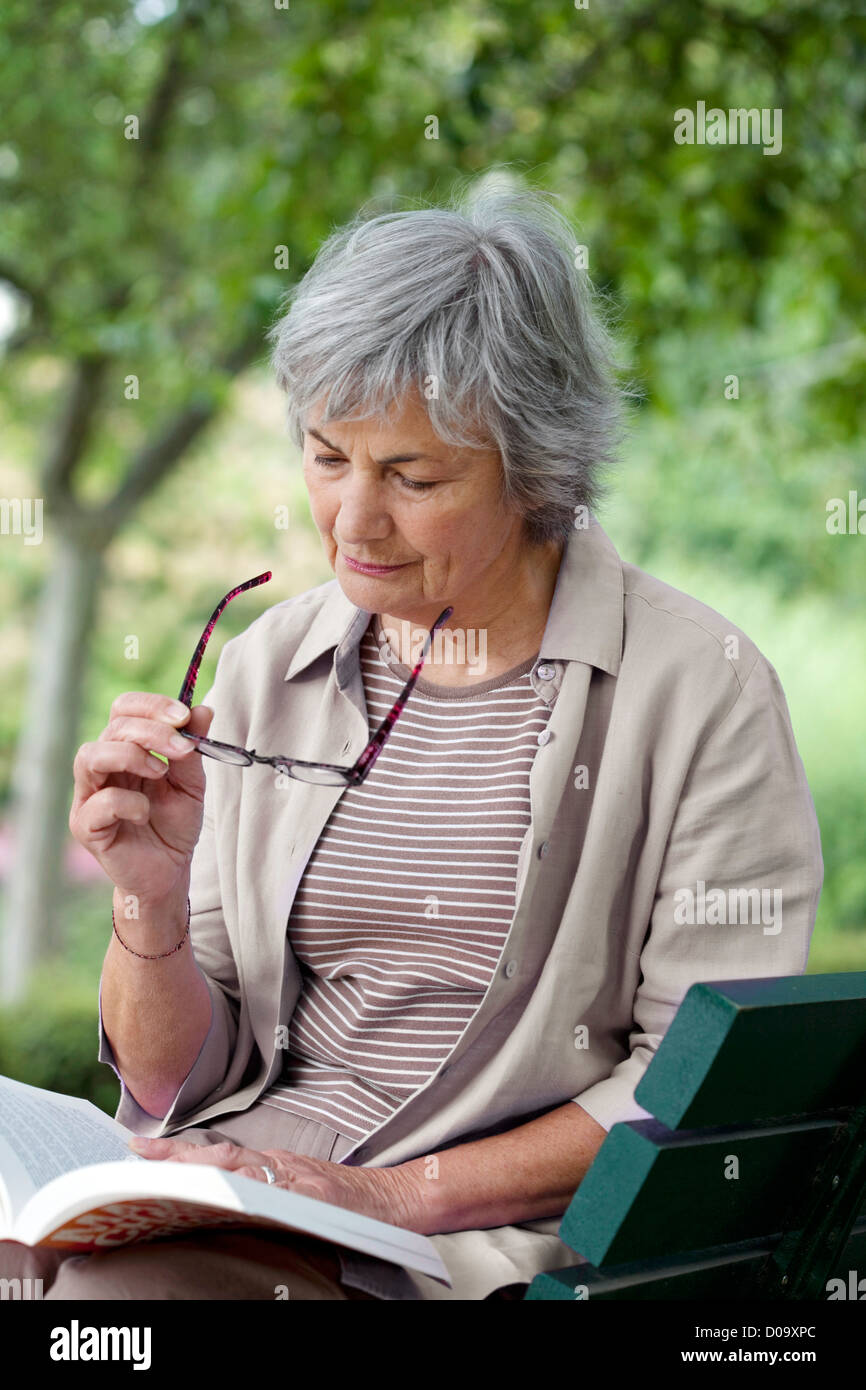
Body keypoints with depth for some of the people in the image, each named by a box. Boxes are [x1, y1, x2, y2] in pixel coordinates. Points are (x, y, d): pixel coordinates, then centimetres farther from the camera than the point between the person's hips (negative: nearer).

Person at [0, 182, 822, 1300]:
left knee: (95, 1290, -26)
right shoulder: (265, 666, 7)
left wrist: (402, 1192, -14)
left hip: (504, 1244, -4)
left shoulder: (699, 690, -5)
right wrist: (153, 898, -11)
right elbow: (175, 1085, 9)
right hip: (230, 1208, 4)